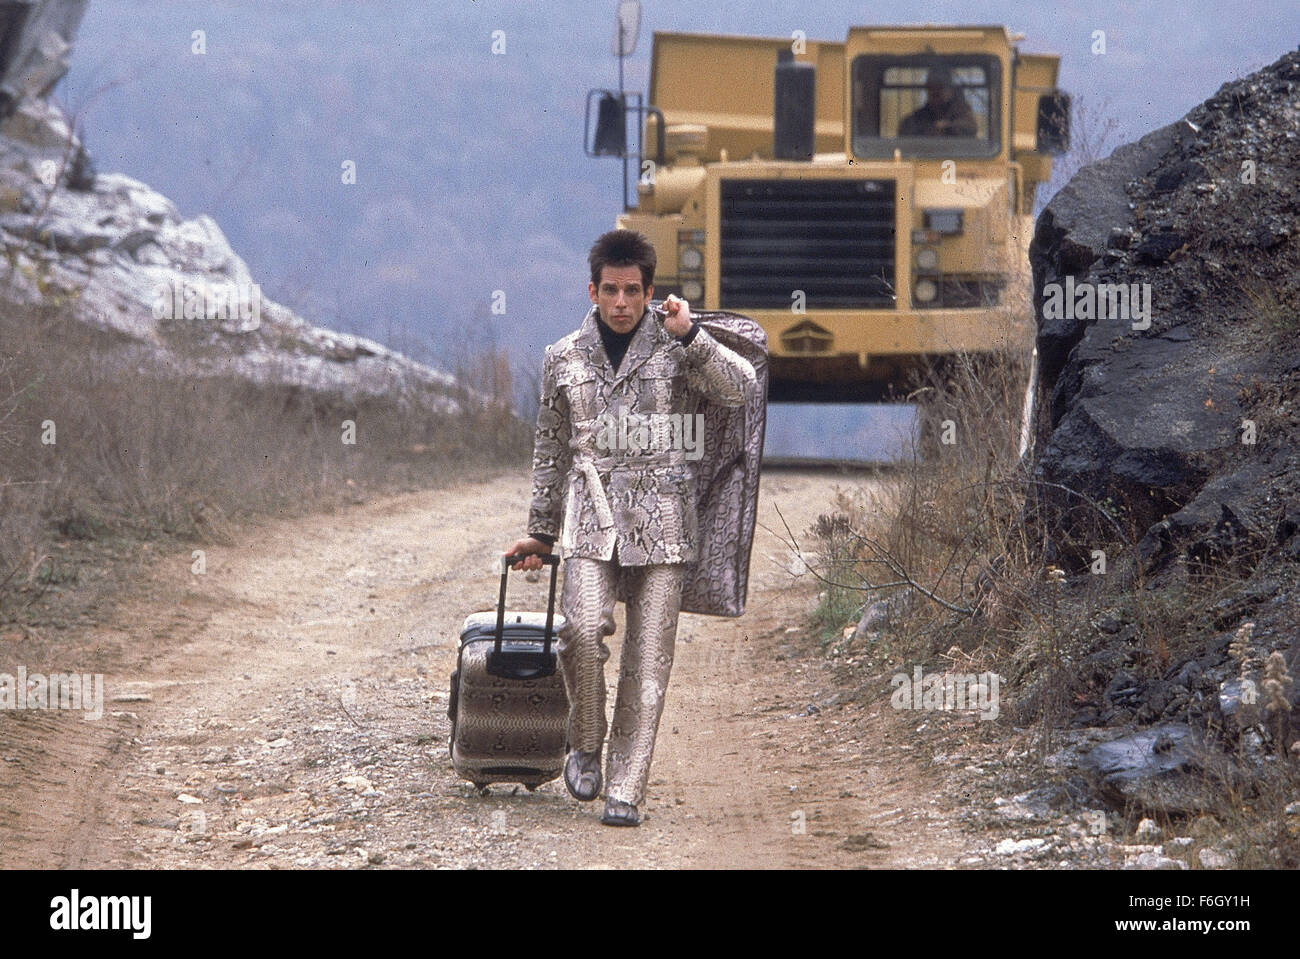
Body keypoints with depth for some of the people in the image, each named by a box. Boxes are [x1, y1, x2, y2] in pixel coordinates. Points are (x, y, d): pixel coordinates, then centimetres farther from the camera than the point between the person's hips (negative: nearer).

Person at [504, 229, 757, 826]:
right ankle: (585, 744, 4)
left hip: (661, 520, -1)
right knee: (582, 627, -21)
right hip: (590, 515, 1)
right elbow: (550, 450, 20)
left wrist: (689, 335, -18)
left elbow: (740, 389, -10)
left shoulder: (675, 349, 5)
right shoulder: (564, 360, 12)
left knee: (649, 659, -4)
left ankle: (625, 791, 2)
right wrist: (541, 532, 22)